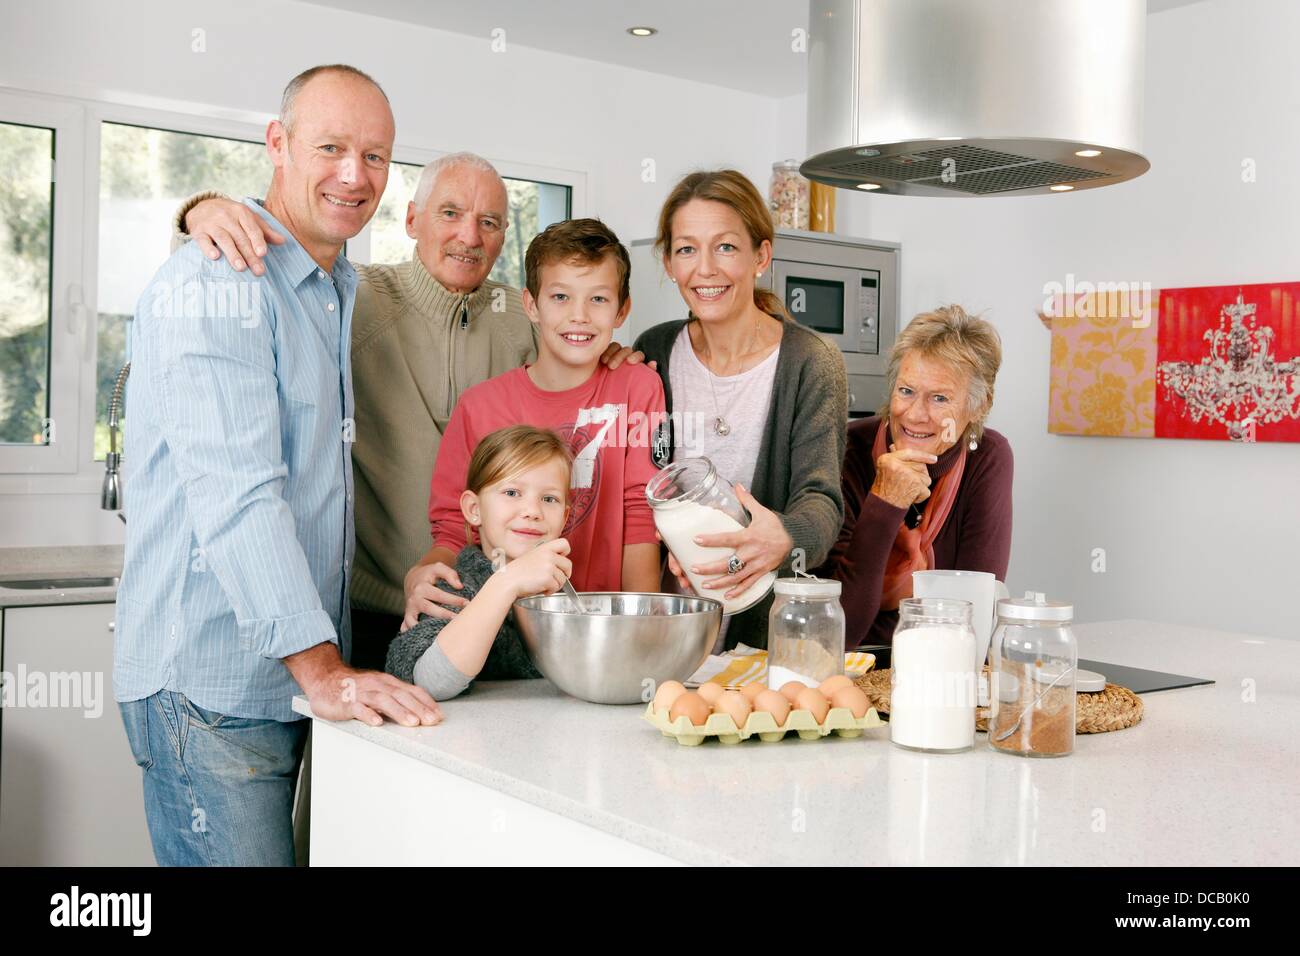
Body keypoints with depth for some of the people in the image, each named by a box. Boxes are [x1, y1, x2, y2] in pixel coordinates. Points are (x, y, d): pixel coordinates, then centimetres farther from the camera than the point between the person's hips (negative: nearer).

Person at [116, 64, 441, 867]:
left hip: (301, 674, 8)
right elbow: (236, 491, -23)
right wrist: (321, 668, -28)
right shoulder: (217, 282, -13)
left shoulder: (343, 292, 16)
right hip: (209, 682, -8)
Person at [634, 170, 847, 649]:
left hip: (770, 618, -2)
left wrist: (783, 539, -37)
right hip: (669, 613, 2)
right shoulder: (654, 352, 4)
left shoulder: (812, 363, -6)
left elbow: (821, 498, -14)